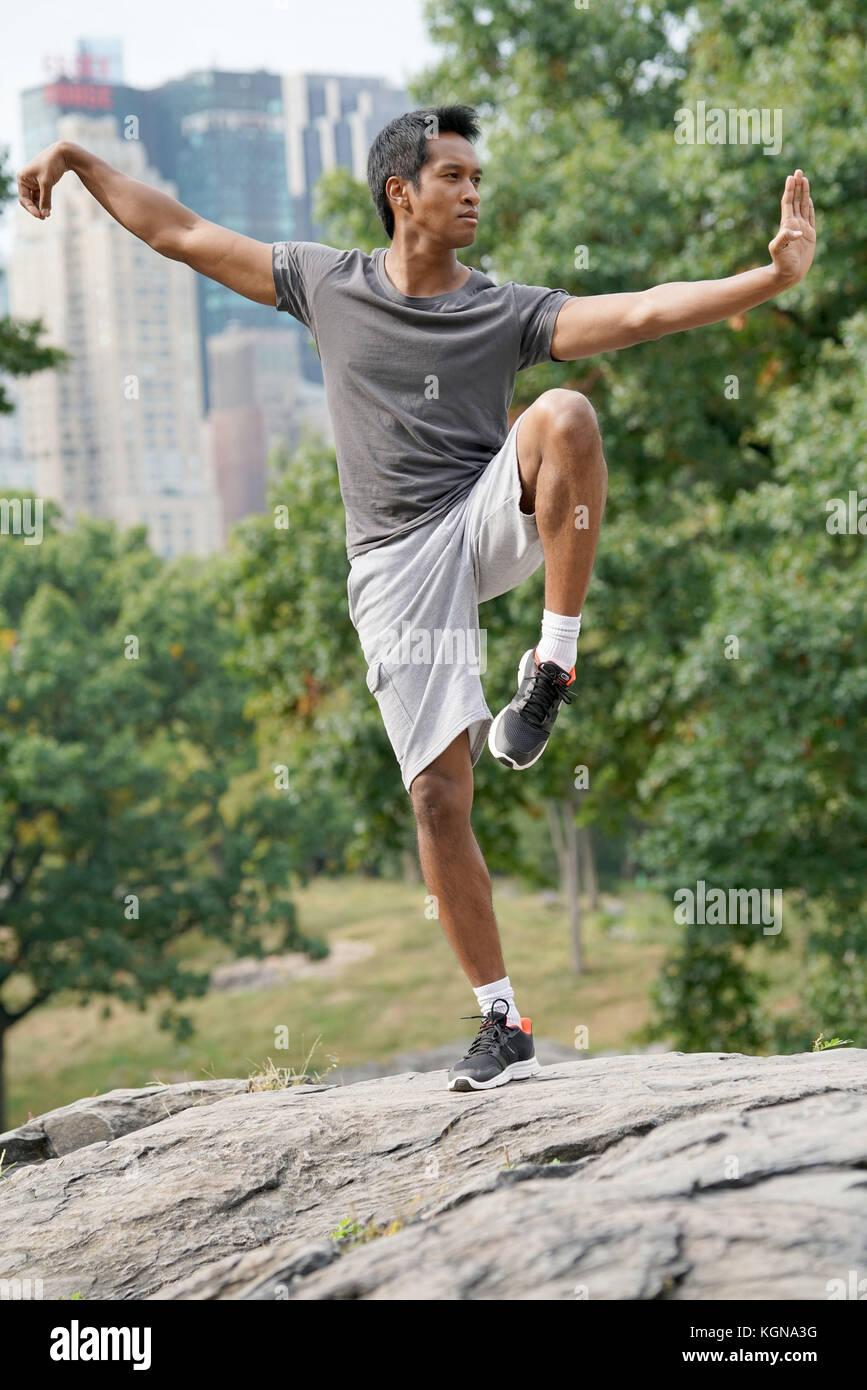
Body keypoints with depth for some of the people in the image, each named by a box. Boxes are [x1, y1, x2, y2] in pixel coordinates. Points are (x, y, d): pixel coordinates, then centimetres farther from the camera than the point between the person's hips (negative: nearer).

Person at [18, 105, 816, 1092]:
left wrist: (773, 277, -18)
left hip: (489, 521, 0)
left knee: (564, 417, -31)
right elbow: (183, 236, 18)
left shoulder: (507, 312, 6)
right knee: (439, 800, -7)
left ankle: (553, 669, -21)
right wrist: (78, 161, 19)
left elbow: (643, 312, -6)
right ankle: (502, 1025, 4)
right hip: (395, 562, 0)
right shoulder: (326, 283, 10)